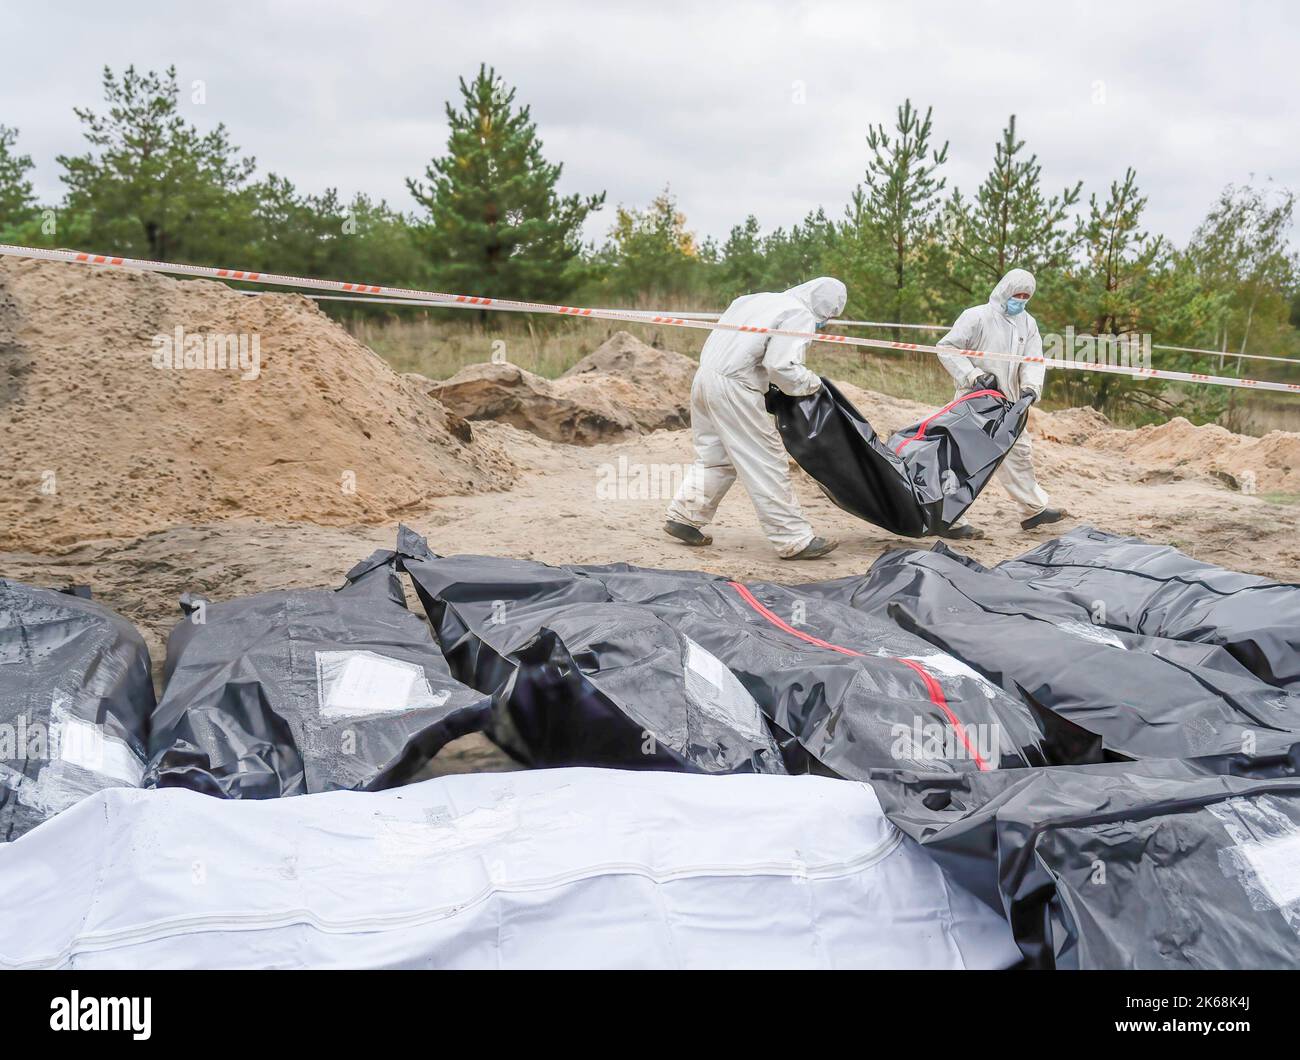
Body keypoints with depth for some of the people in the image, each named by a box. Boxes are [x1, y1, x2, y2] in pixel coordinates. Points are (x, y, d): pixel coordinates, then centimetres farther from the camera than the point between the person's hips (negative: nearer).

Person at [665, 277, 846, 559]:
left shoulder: (759, 299, 20)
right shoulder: (801, 316, -5)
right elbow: (781, 366, -17)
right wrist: (812, 382, 0)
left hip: (706, 376, 9)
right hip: (733, 388, -9)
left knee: (714, 457, 21)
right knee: (767, 463, -3)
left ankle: (683, 517, 26)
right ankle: (794, 540, 1)